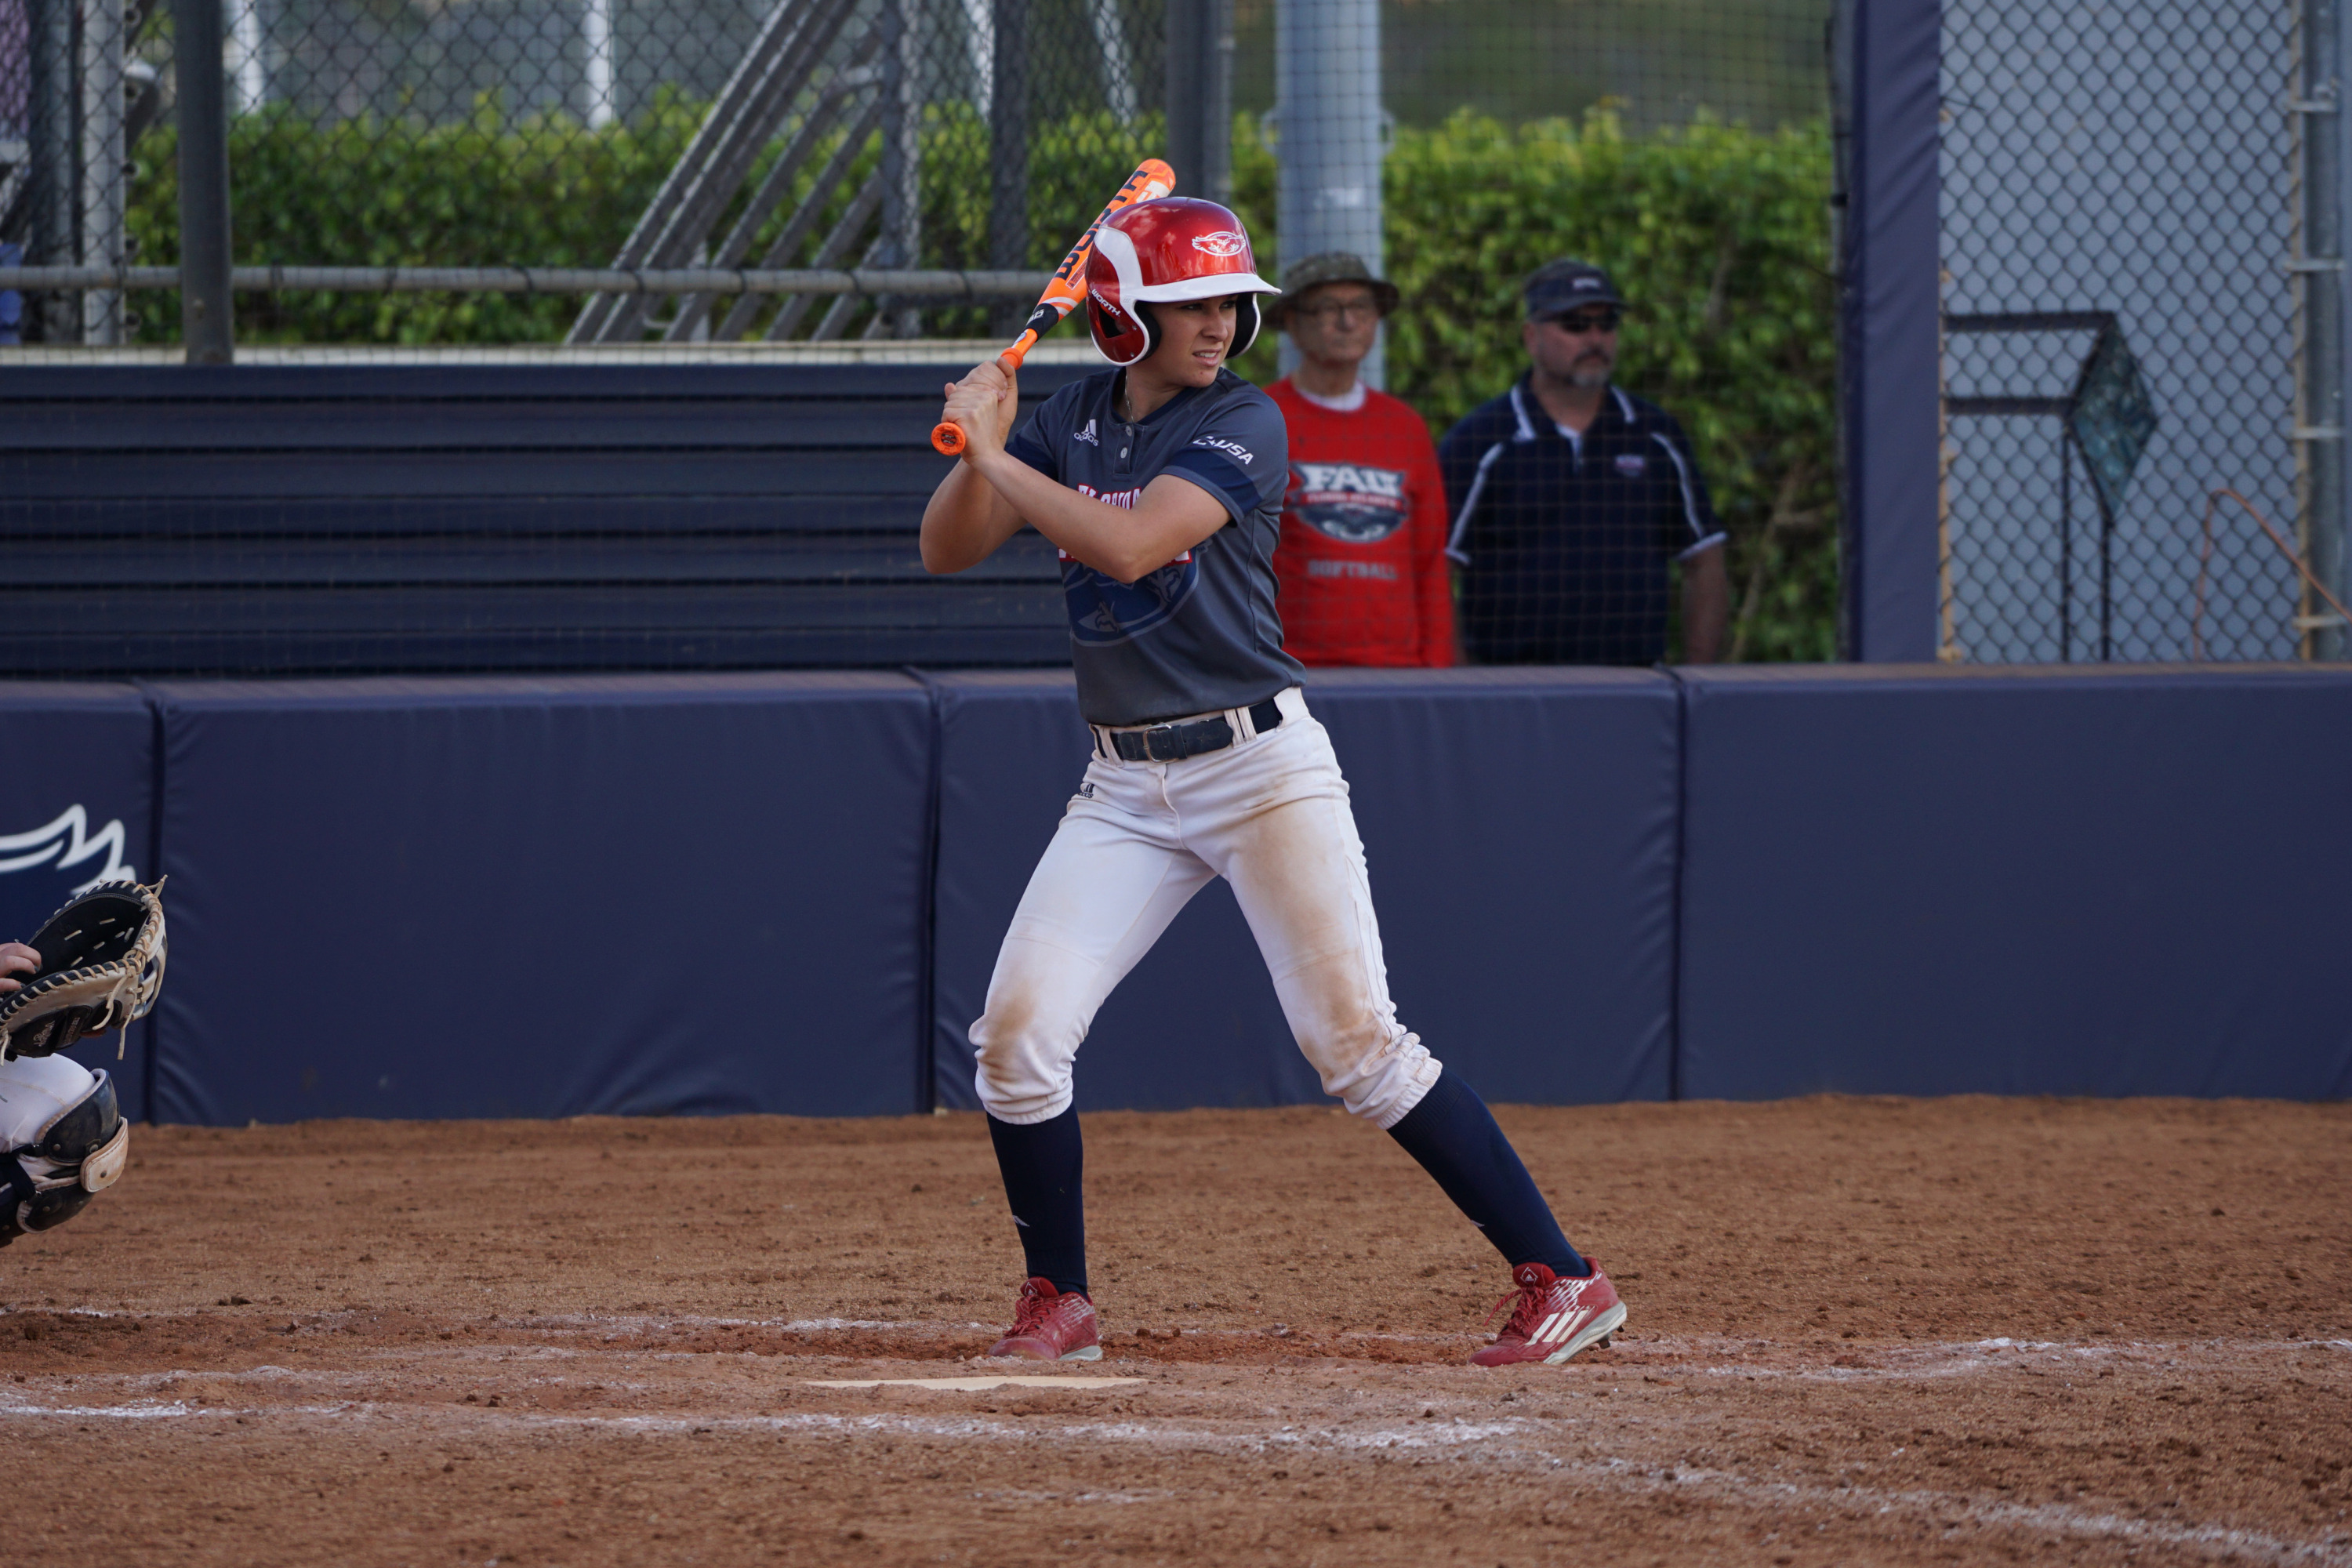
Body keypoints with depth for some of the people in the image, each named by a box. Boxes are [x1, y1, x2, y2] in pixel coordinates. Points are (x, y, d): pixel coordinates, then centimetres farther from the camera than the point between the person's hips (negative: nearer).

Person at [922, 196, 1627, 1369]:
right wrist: (981, 449, -11)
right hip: (1125, 786, 6)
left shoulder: (1242, 426, -11)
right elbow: (946, 551, 7)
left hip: (1258, 764, -5)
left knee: (1355, 1041, -10)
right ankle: (1059, 1306, 11)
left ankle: (1561, 1279, -6)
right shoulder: (1071, 425, 8)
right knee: (1017, 1030, -5)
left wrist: (997, 457, -19)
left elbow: (1128, 544, -25)